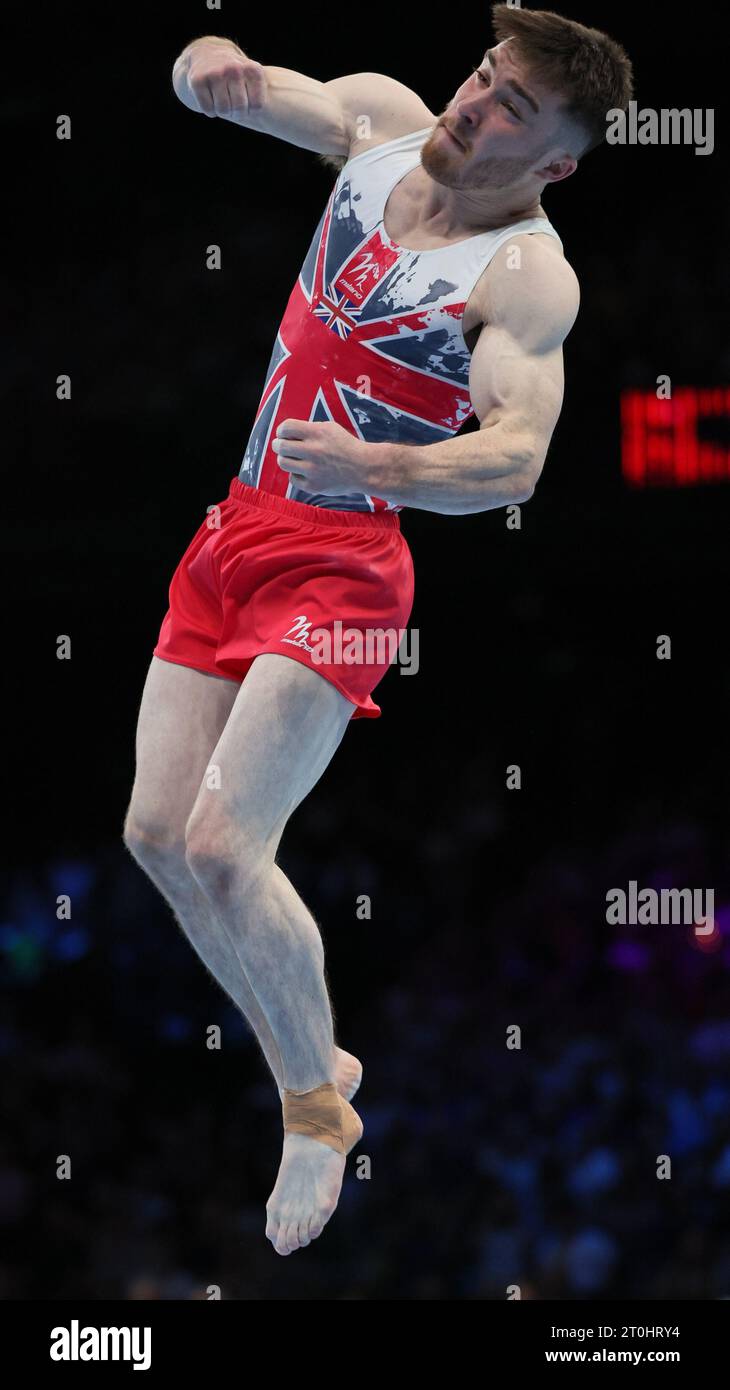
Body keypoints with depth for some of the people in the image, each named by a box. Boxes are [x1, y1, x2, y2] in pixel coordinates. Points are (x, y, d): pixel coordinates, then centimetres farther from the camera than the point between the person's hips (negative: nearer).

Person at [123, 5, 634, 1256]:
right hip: (236, 531, 7)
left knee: (221, 845, -18)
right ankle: (313, 1067, 23)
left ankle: (321, 1111, 3)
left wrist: (384, 468, -51)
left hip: (339, 565, -7)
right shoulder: (382, 120, 2)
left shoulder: (528, 276, -18)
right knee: (156, 836, 6)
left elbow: (517, 458, -32)